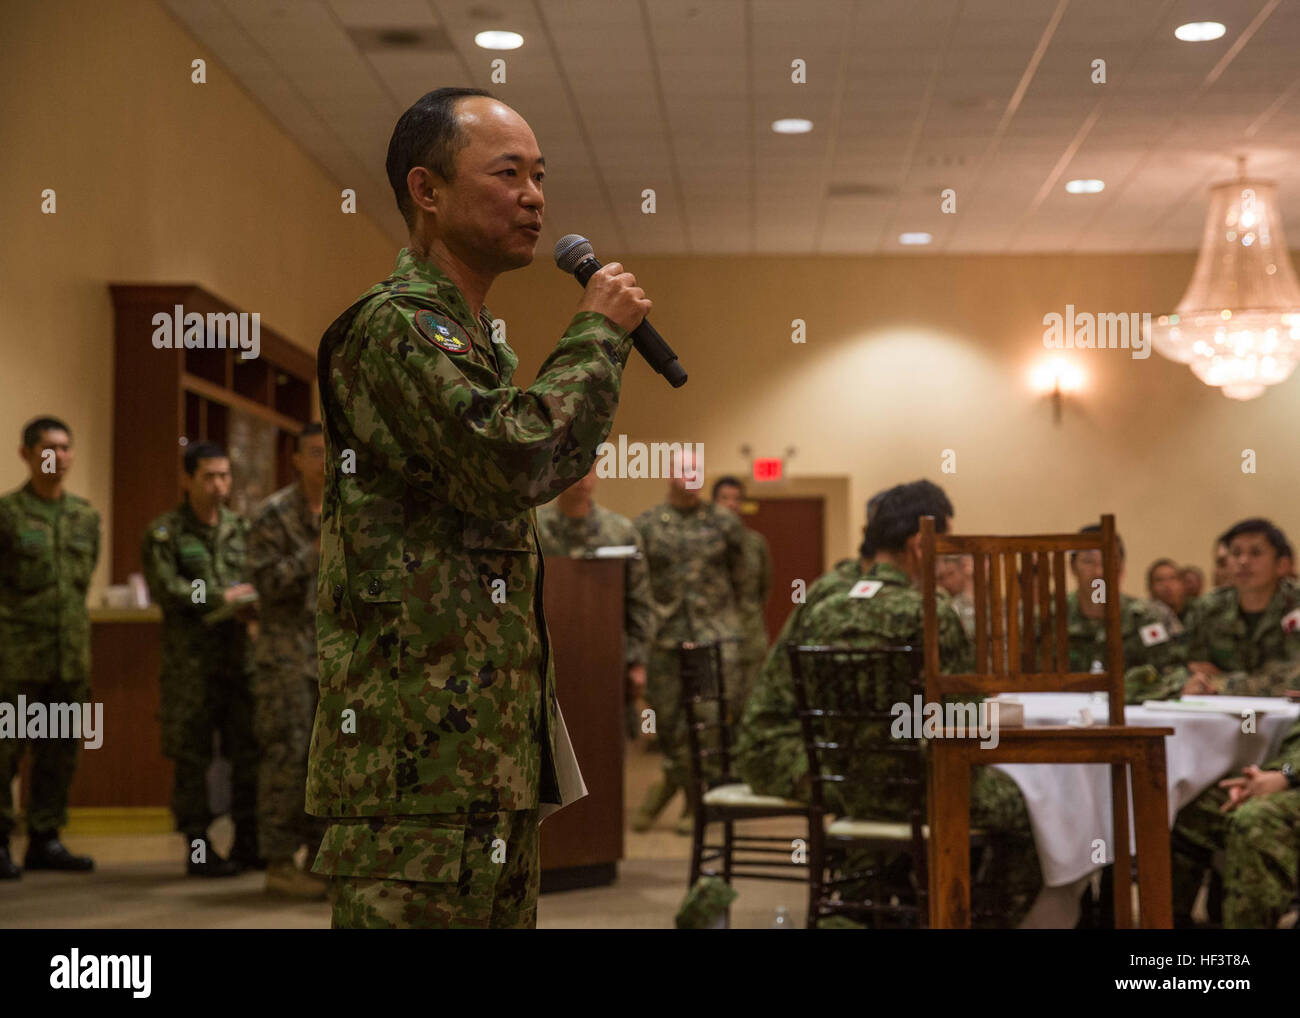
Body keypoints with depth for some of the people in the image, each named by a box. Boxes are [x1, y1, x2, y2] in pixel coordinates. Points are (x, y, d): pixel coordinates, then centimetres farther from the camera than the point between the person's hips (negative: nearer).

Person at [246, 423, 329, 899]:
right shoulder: (272, 515, -4)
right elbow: (266, 583, -12)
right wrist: (315, 553, -19)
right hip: (288, 652, -6)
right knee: (286, 755, -6)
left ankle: (321, 855, 15)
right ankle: (279, 863, 0)